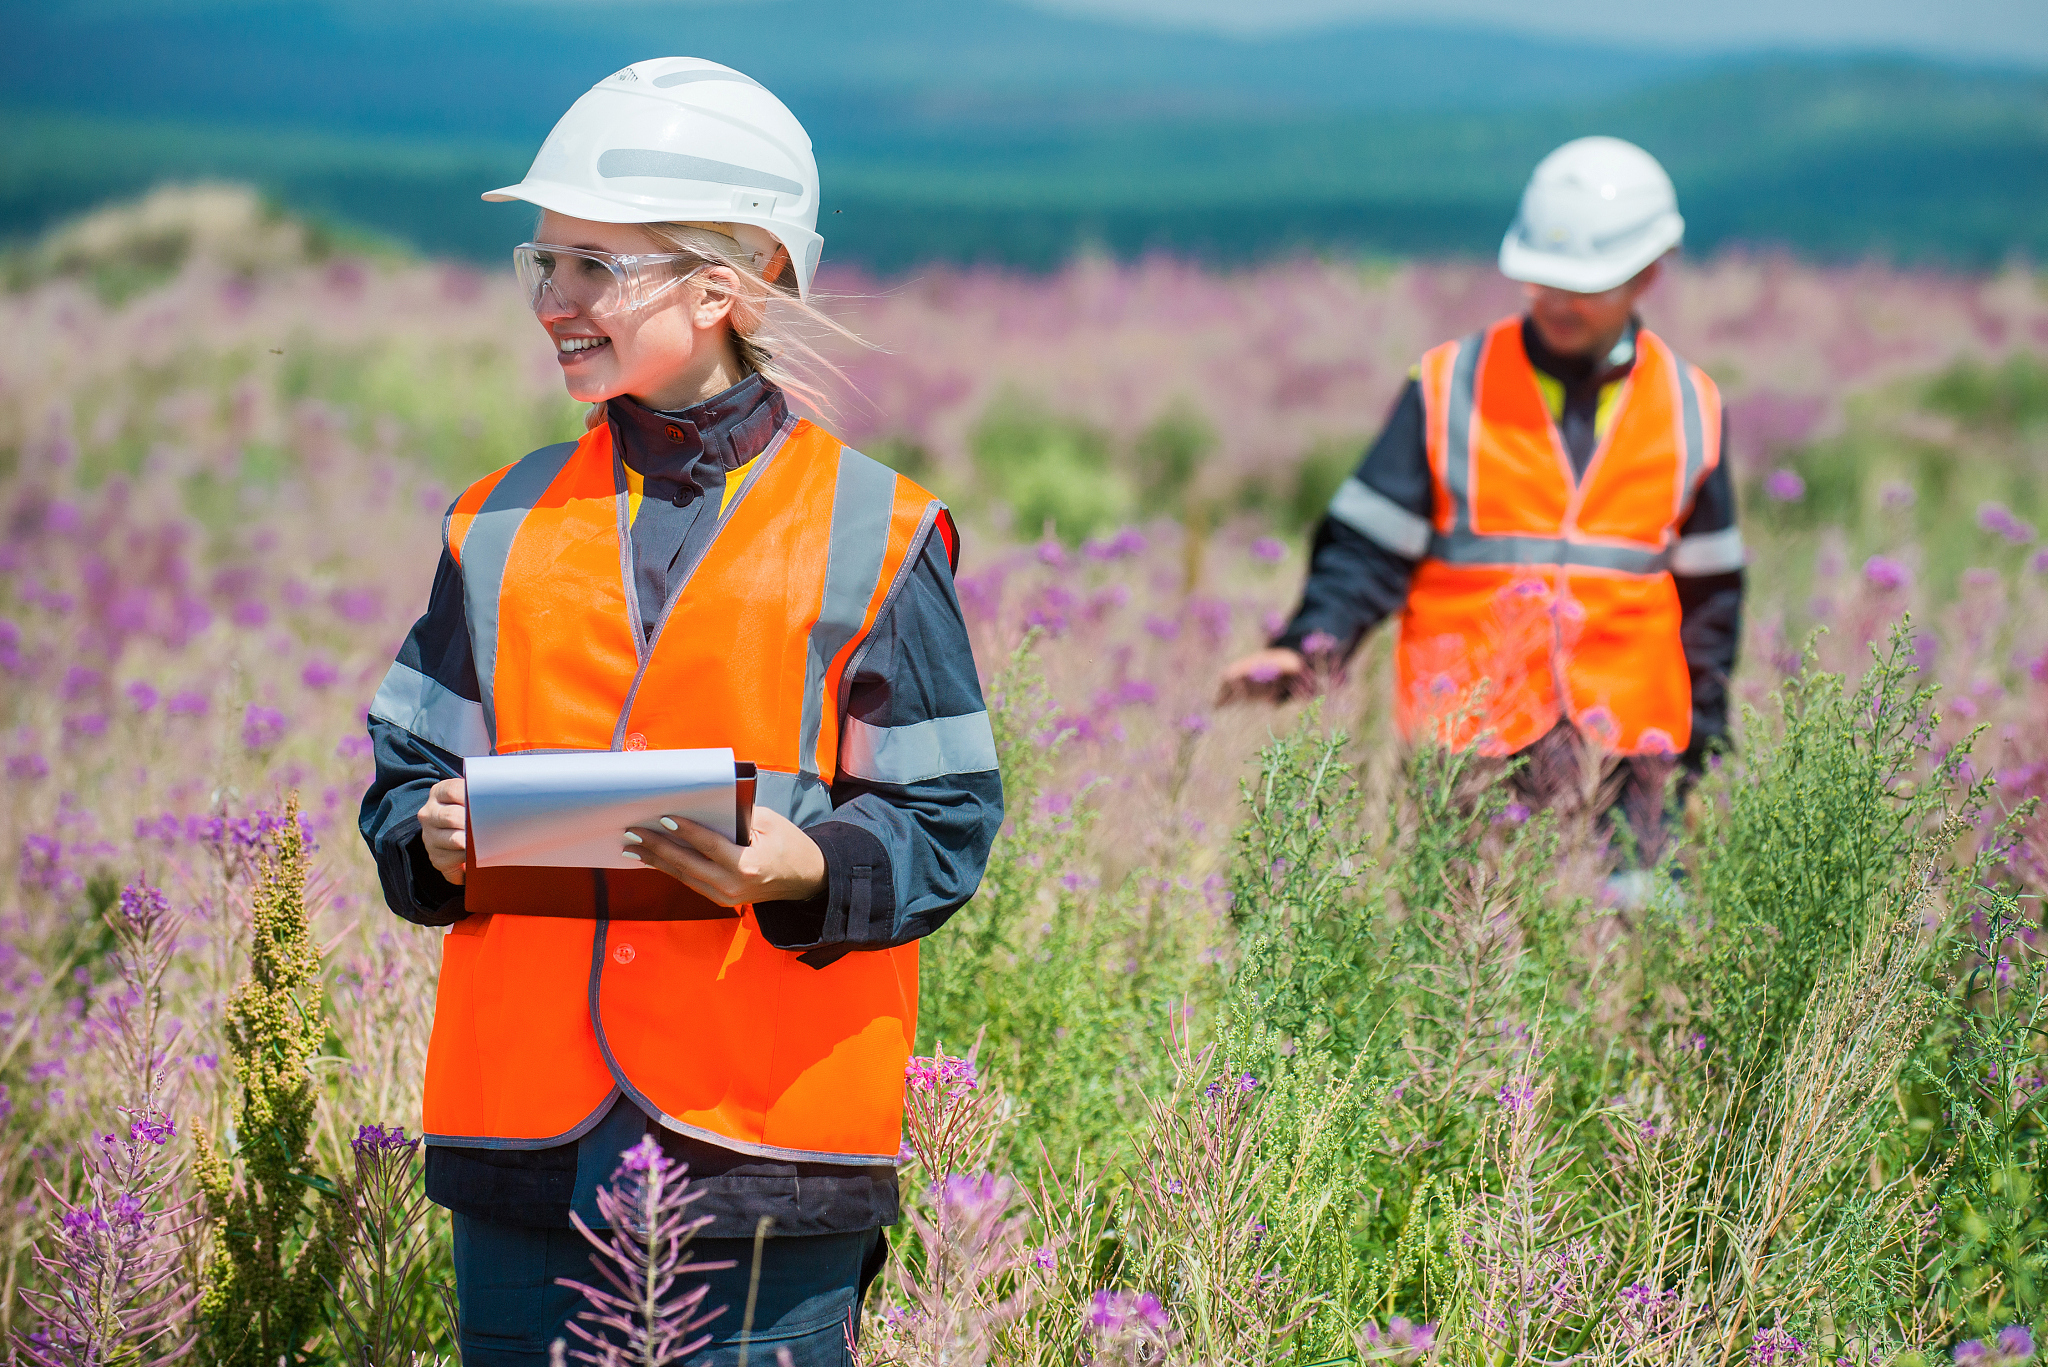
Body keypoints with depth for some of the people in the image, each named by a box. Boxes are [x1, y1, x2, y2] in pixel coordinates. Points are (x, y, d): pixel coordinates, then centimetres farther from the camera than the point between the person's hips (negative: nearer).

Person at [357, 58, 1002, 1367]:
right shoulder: (504, 525, 12)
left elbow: (945, 823, -1)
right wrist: (436, 836, -7)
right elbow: (406, 774, 16)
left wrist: (805, 869, -20)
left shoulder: (869, 536, 0)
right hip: (528, 1135, 4)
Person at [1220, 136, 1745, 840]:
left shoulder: (1690, 409, 10)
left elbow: (1709, 592, 17)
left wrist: (1702, 755, 16)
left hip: (1629, 751, 2)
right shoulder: (1449, 389, 2)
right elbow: (1370, 549, 1)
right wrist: (1305, 649, -17)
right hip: (1471, 749, -2)